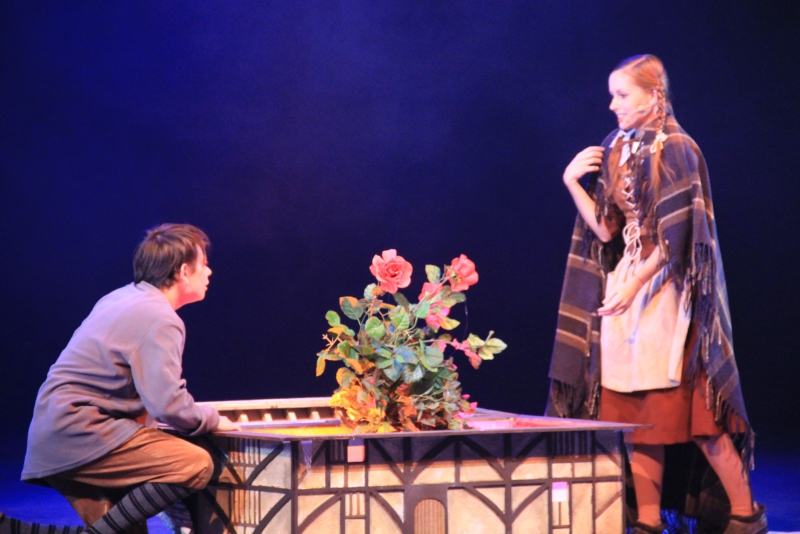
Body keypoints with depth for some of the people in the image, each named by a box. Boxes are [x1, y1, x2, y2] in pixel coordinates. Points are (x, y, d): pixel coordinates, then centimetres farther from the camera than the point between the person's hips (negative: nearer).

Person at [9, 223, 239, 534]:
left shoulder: (121, 299, 16)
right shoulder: (160, 320, -13)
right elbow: (168, 406, -20)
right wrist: (213, 420, -3)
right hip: (83, 435, -10)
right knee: (196, 465, -19)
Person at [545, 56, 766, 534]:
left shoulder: (675, 150, -11)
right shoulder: (616, 151, 11)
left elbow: (675, 235, -15)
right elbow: (606, 229, 8)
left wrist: (635, 285, -18)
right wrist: (573, 184, -1)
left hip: (666, 288, -7)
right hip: (624, 284, 7)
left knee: (686, 402, -7)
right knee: (635, 410, 4)